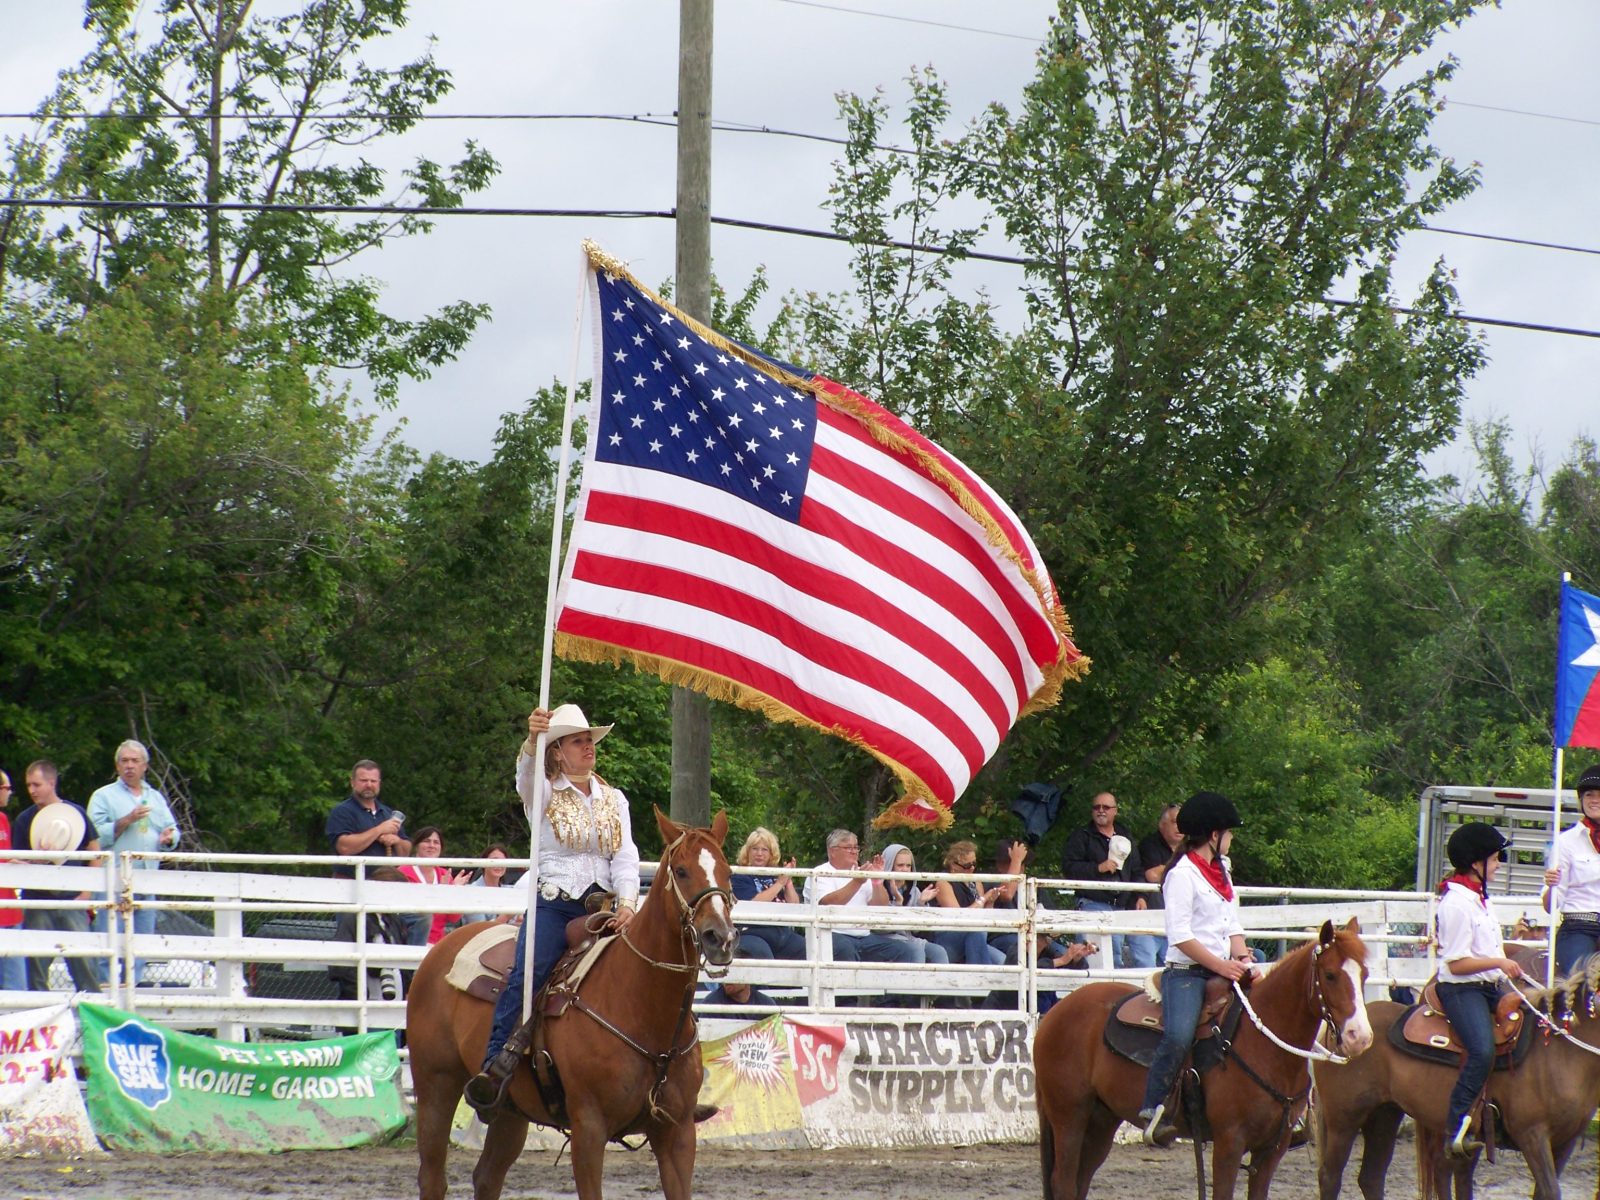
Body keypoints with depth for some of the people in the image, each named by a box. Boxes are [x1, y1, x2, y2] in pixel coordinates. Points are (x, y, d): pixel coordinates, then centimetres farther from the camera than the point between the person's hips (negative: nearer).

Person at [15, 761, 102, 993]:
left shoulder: (75, 813, 2)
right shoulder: (24, 820, 4)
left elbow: (95, 852, 7)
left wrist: (86, 893, 0)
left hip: (72, 902, -1)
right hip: (38, 903, 1)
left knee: (82, 961, -6)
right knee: (36, 965, 1)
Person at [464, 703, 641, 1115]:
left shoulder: (614, 799, 17)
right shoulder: (544, 794, 6)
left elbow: (626, 858, 8)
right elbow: (527, 775, -19)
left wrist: (627, 904, -11)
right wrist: (532, 740, -42)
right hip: (553, 905, -4)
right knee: (525, 975, -28)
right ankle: (494, 1069, -38)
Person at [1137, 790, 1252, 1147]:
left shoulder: (1221, 873, 20)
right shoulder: (1183, 875, -7)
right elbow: (1180, 936, -14)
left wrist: (1242, 959, -1)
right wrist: (1221, 966, -18)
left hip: (1223, 972, 8)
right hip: (1186, 972, -8)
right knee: (1179, 1036, -29)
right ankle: (1152, 1111, -27)